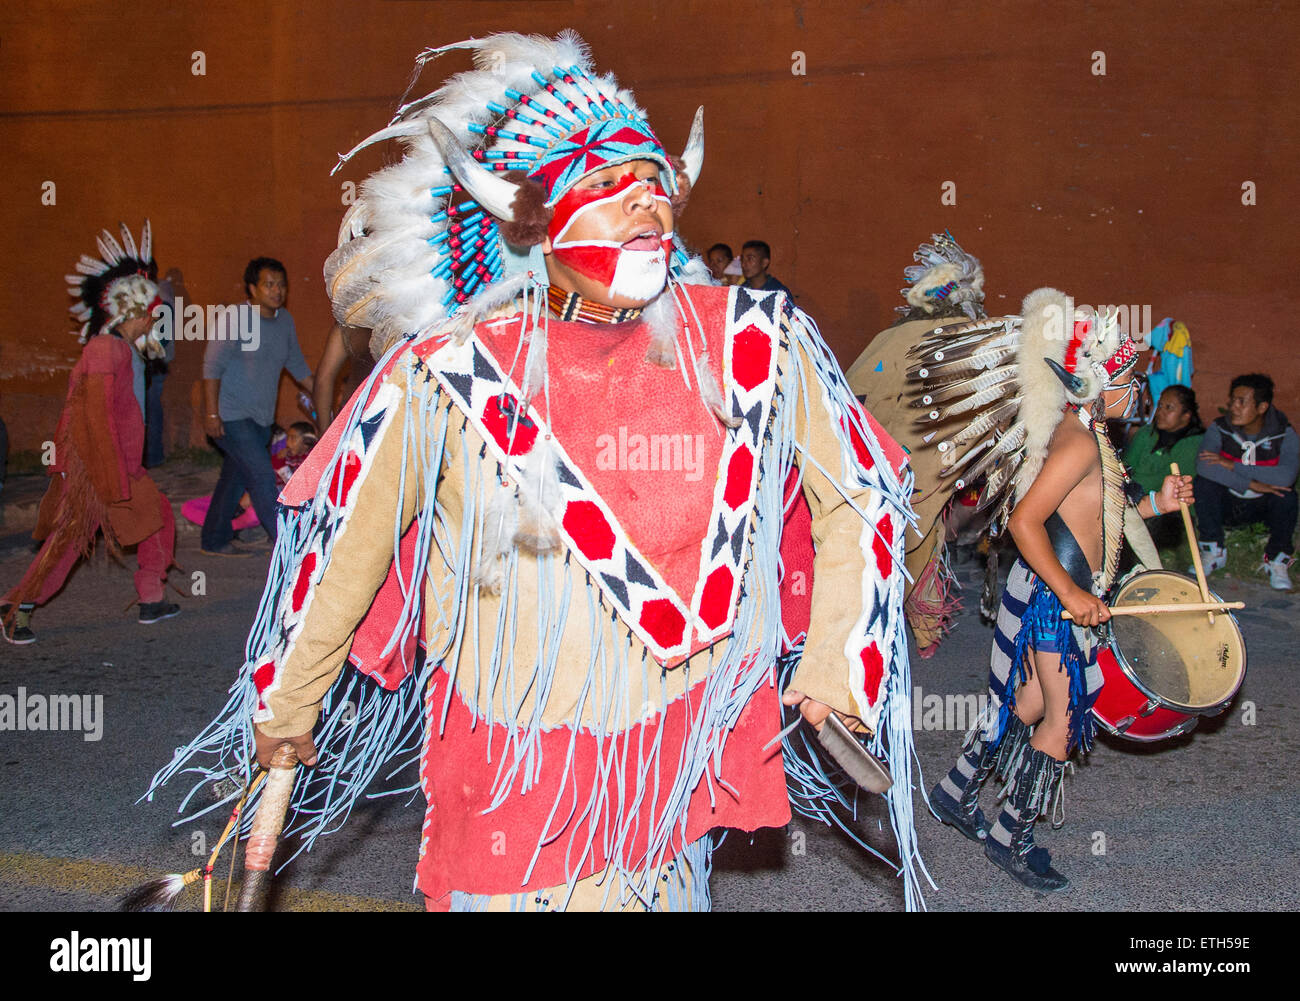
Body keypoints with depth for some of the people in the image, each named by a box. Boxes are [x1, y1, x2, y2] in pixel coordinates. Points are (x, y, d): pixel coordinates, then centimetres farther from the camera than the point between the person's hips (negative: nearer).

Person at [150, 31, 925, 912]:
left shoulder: (755, 342, -8)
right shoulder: (450, 376, -13)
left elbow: (858, 499, 7)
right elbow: (345, 543, 0)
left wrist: (834, 662, 3)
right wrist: (285, 705, 9)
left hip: (681, 758, 2)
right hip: (515, 770, -2)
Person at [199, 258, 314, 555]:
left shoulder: (284, 321, 9)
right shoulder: (235, 319, -13)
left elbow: (297, 365, 21)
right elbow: (212, 366, -14)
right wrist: (211, 413, -19)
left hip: (261, 418, 7)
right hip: (231, 416, -7)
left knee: (236, 478, 13)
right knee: (262, 475, -12)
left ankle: (214, 541, 25)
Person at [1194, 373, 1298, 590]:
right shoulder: (1220, 428, -10)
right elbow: (1203, 466, -29)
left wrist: (1232, 466, -29)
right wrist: (1252, 484, -34)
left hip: (1263, 507, -1)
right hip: (1227, 505, 1)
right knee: (1204, 481, -26)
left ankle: (1277, 560, -11)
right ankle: (1213, 552, -12)